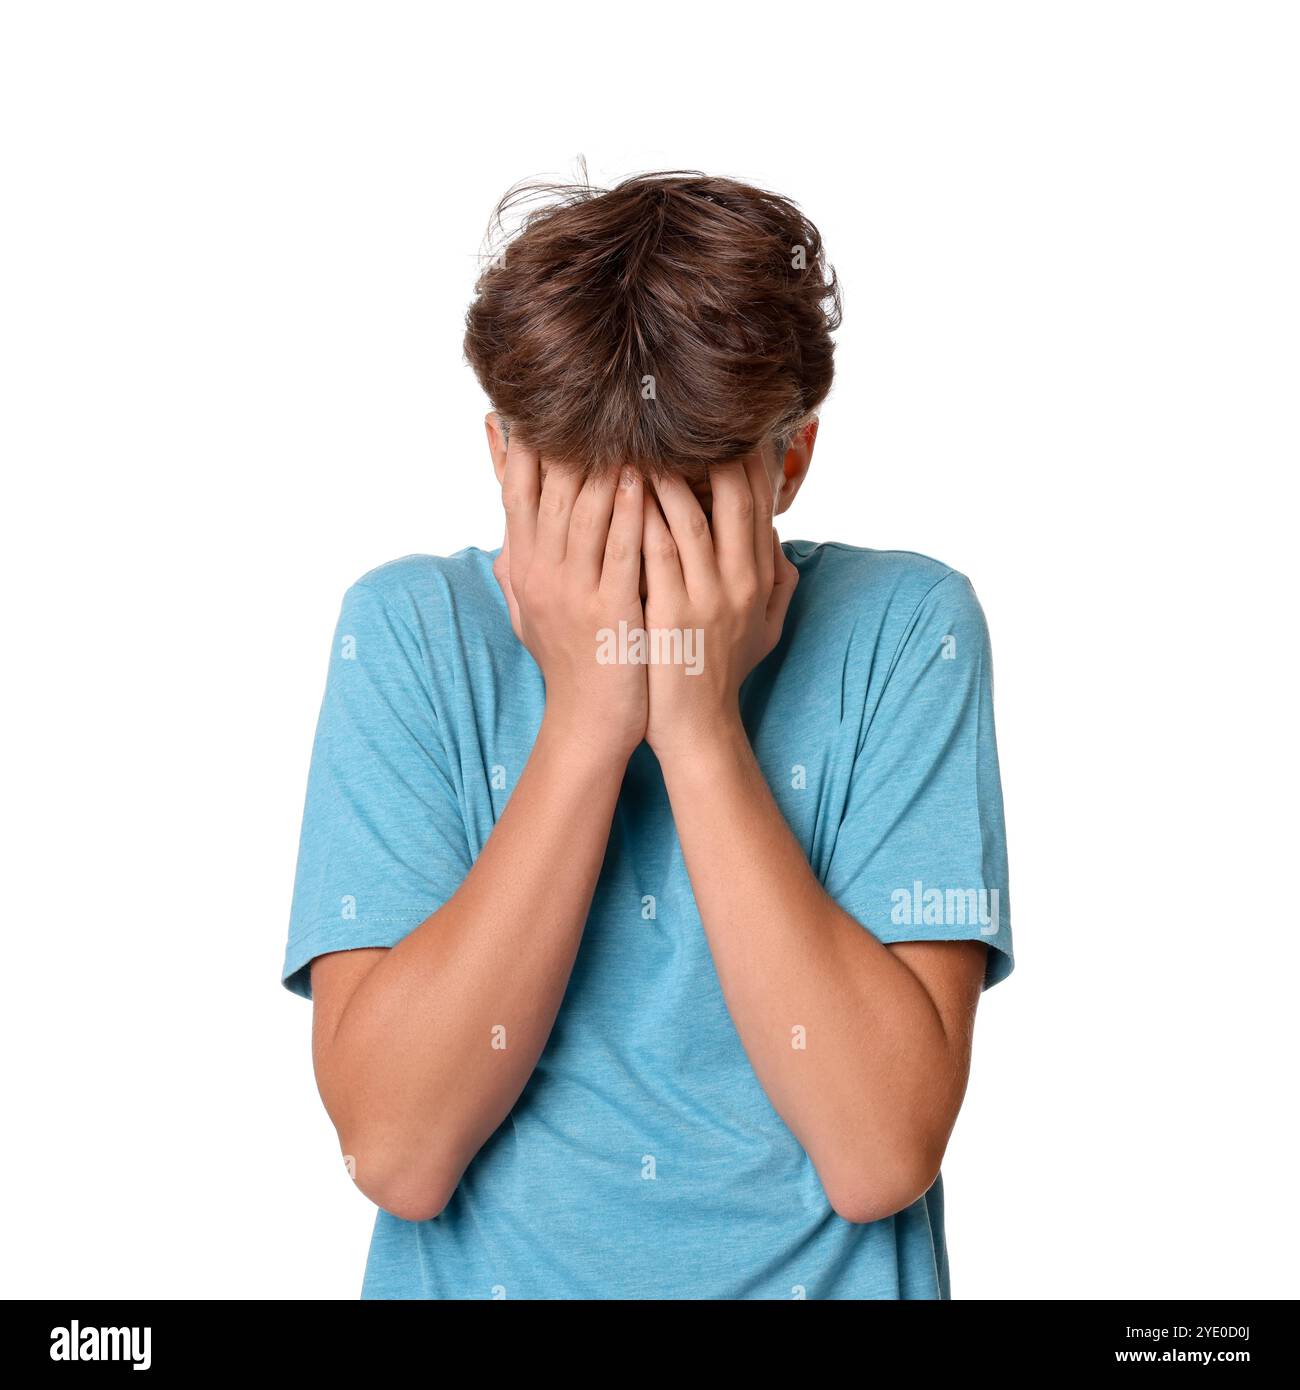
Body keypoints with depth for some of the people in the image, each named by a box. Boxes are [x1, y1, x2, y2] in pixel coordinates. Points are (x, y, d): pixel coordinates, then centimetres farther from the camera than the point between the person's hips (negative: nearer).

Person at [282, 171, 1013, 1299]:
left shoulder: (904, 632, -6)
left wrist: (701, 730, -17)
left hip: (825, 1276, 0)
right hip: (483, 1276, 0)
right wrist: (582, 723, -17)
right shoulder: (411, 634, -4)